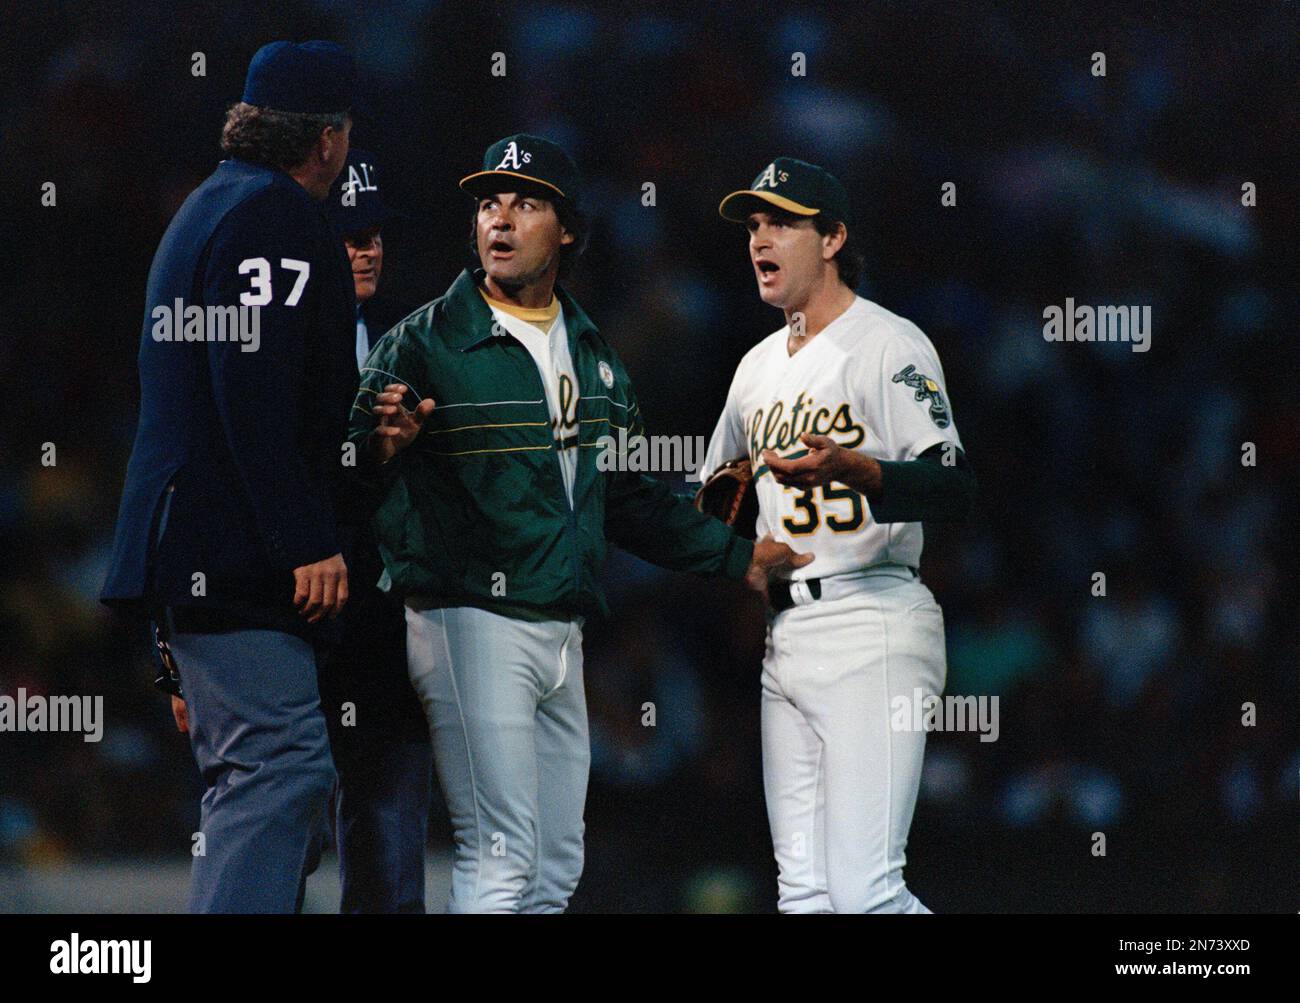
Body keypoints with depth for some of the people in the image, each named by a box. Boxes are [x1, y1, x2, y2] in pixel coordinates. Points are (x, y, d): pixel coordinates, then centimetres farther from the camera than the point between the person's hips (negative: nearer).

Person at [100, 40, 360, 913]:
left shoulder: (211, 207, 23)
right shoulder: (275, 216, -10)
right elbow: (254, 394, -20)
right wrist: (307, 543, -22)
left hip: (184, 546, 11)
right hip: (234, 555, -11)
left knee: (252, 774, 11)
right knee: (283, 762, -17)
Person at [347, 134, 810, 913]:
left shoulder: (591, 355, 15)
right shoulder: (424, 344, -6)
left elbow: (627, 496, 24)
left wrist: (736, 557, 19)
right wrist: (384, 446, -38)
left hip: (562, 635, 8)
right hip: (471, 622, -7)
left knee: (556, 867, 11)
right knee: (501, 860, -14)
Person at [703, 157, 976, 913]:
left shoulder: (888, 345, -6)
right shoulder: (760, 367, 20)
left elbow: (955, 489, -18)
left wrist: (851, 469, -35)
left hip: (871, 631, -9)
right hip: (786, 639, 9)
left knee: (864, 892, -19)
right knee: (805, 894, 5)